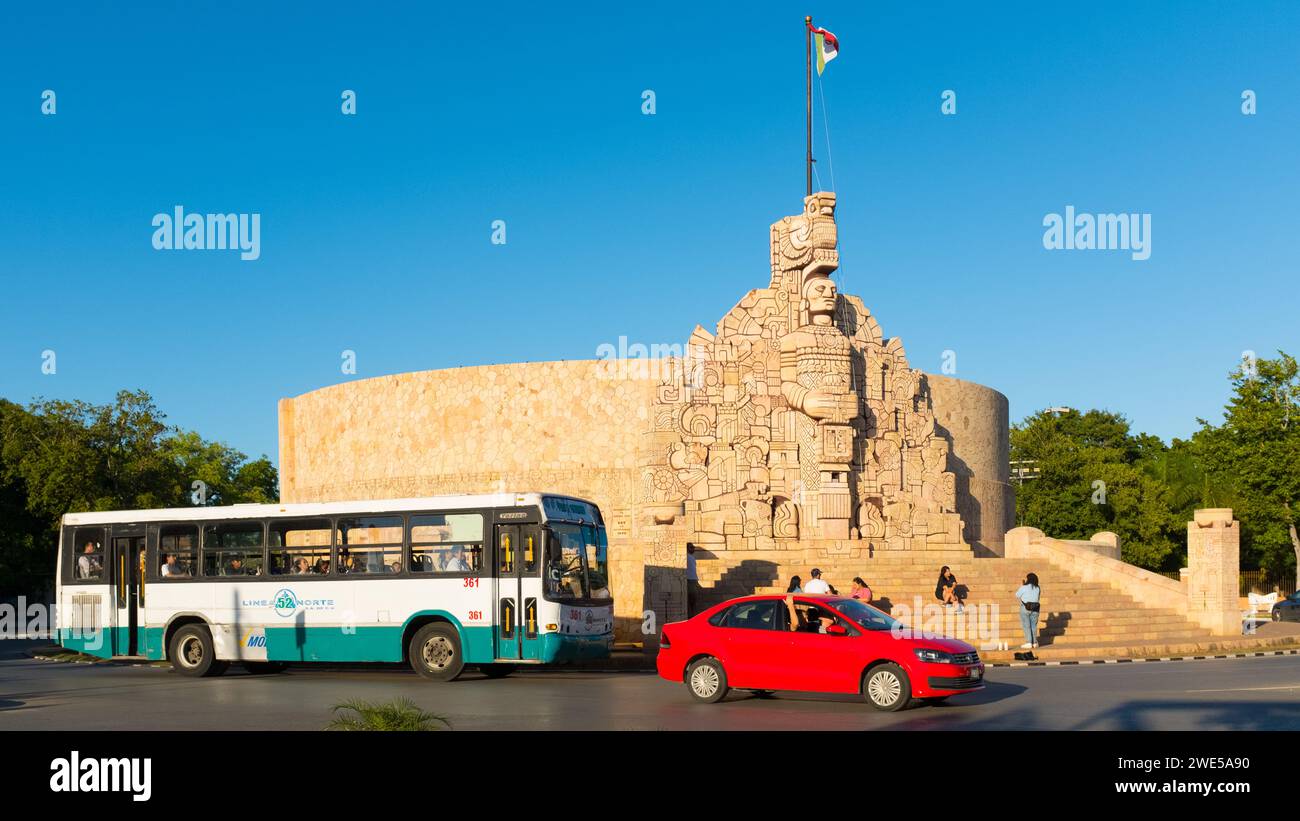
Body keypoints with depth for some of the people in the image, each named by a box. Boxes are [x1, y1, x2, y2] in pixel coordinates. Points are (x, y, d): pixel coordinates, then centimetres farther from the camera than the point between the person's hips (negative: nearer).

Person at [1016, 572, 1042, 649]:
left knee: (1026, 626, -2)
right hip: (1035, 609, 5)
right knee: (1034, 626, 13)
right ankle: (1034, 642, 16)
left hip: (1025, 608, -5)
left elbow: (1017, 595, 3)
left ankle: (1028, 643, -7)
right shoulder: (1038, 588, 6)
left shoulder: (1024, 587, -10)